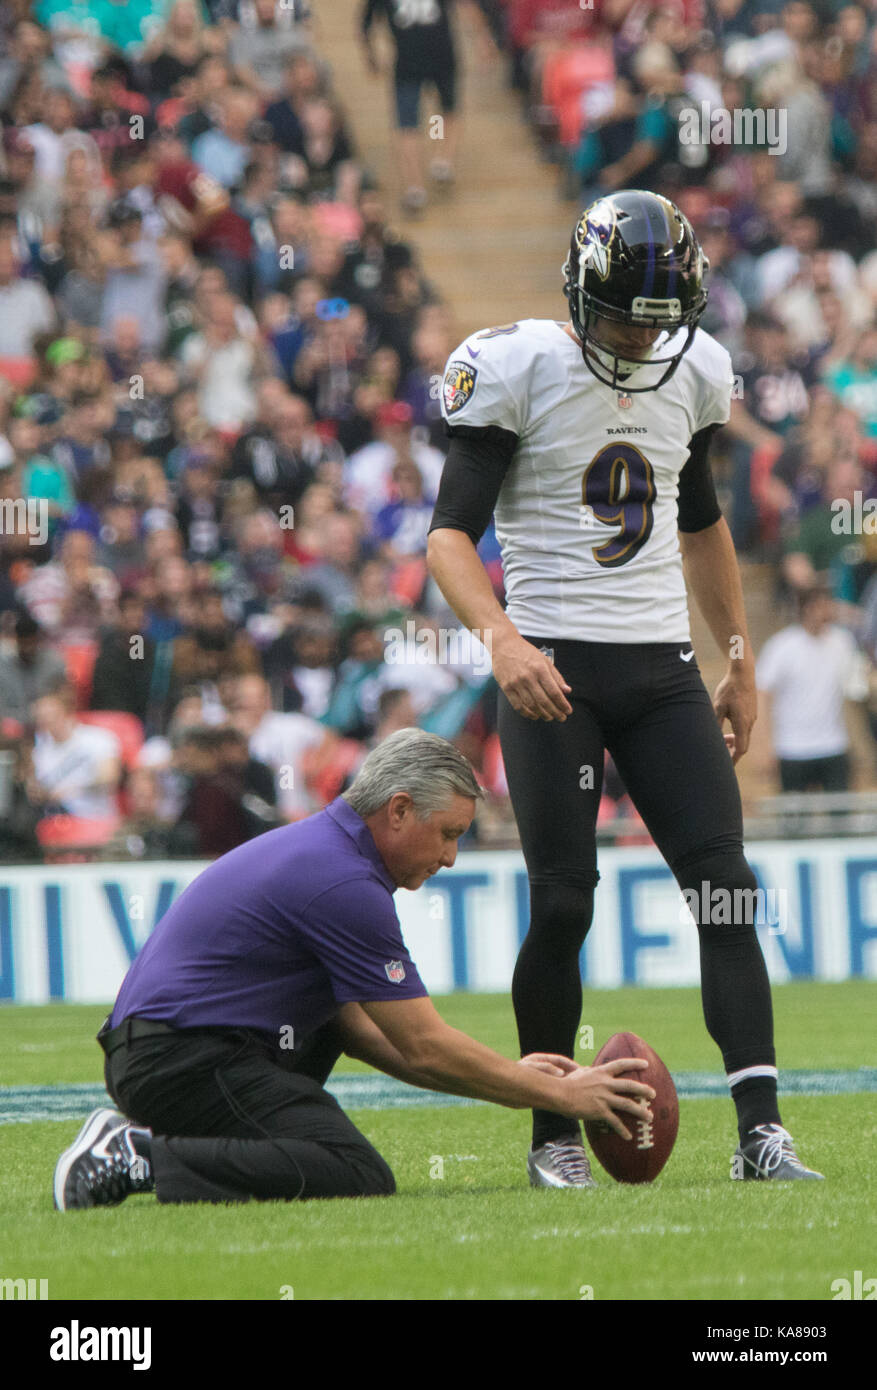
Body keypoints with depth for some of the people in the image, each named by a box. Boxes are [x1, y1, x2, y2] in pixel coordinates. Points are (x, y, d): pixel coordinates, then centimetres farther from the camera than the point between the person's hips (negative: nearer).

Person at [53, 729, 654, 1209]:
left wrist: (510, 1076, 19)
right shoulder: (345, 884, -13)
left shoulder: (315, 848, 19)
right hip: (187, 1058, -11)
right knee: (360, 1179, -23)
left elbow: (349, 1021, 23)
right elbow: (425, 1048, -10)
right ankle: (146, 1159, -20)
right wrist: (563, 1096, -1)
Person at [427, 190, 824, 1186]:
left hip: (662, 671, 4)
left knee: (726, 886, -7)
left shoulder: (694, 375, 9)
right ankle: (554, 1136, 9)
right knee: (562, 906, -5)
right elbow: (451, 534, -11)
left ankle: (761, 1129, -11)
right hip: (554, 666, -4)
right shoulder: (517, 370, -8)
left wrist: (740, 663, 24)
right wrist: (500, 637, -27)